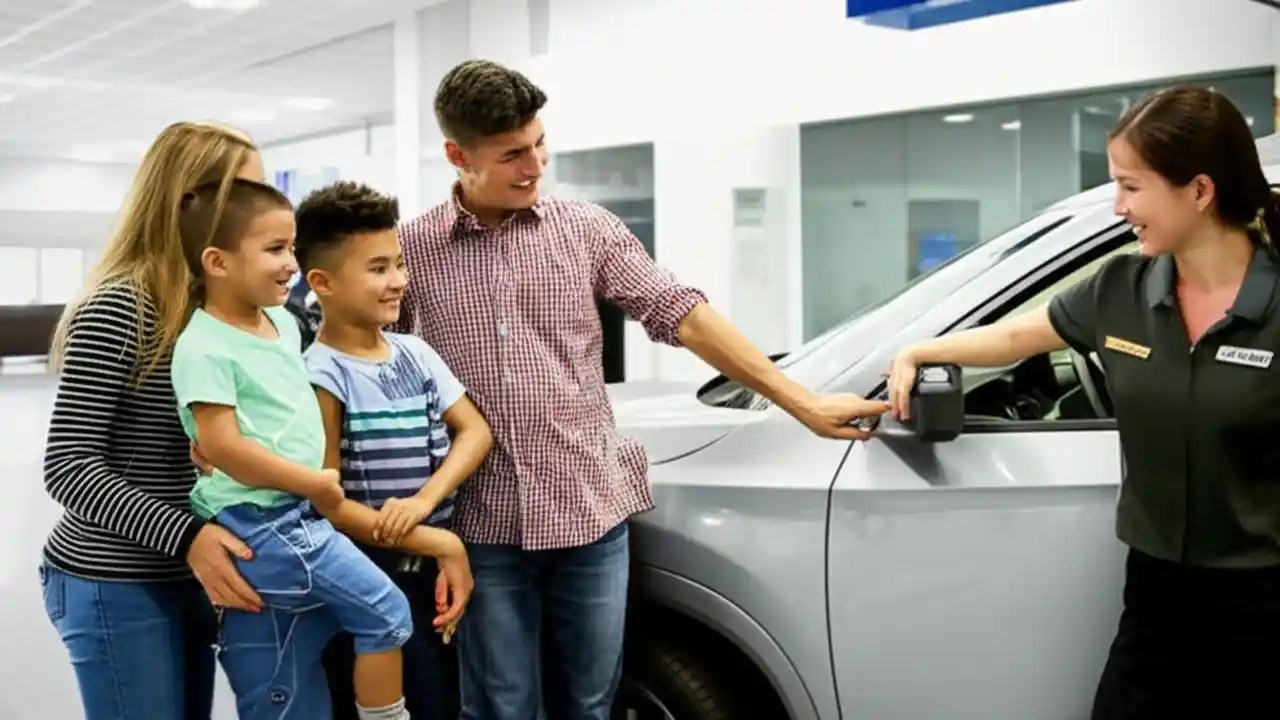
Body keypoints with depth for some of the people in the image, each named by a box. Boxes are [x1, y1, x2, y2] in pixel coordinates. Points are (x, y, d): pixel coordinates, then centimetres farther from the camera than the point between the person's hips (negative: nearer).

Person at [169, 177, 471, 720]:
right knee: (384, 610, -10)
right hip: (255, 524, -9)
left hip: (293, 517, 9)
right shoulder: (204, 347, -16)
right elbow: (221, 445, -22)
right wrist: (313, 484, -16)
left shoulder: (283, 322, 10)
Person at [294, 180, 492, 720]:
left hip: (434, 572, 6)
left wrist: (424, 500, -18)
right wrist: (433, 543, -16)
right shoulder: (322, 378, -14)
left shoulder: (415, 353, 5)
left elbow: (476, 431, -1)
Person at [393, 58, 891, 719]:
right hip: (484, 525, -1)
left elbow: (681, 314, 0)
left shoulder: (586, 229, 2)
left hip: (591, 512, 1)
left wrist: (802, 402, -4)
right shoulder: (409, 250, -1)